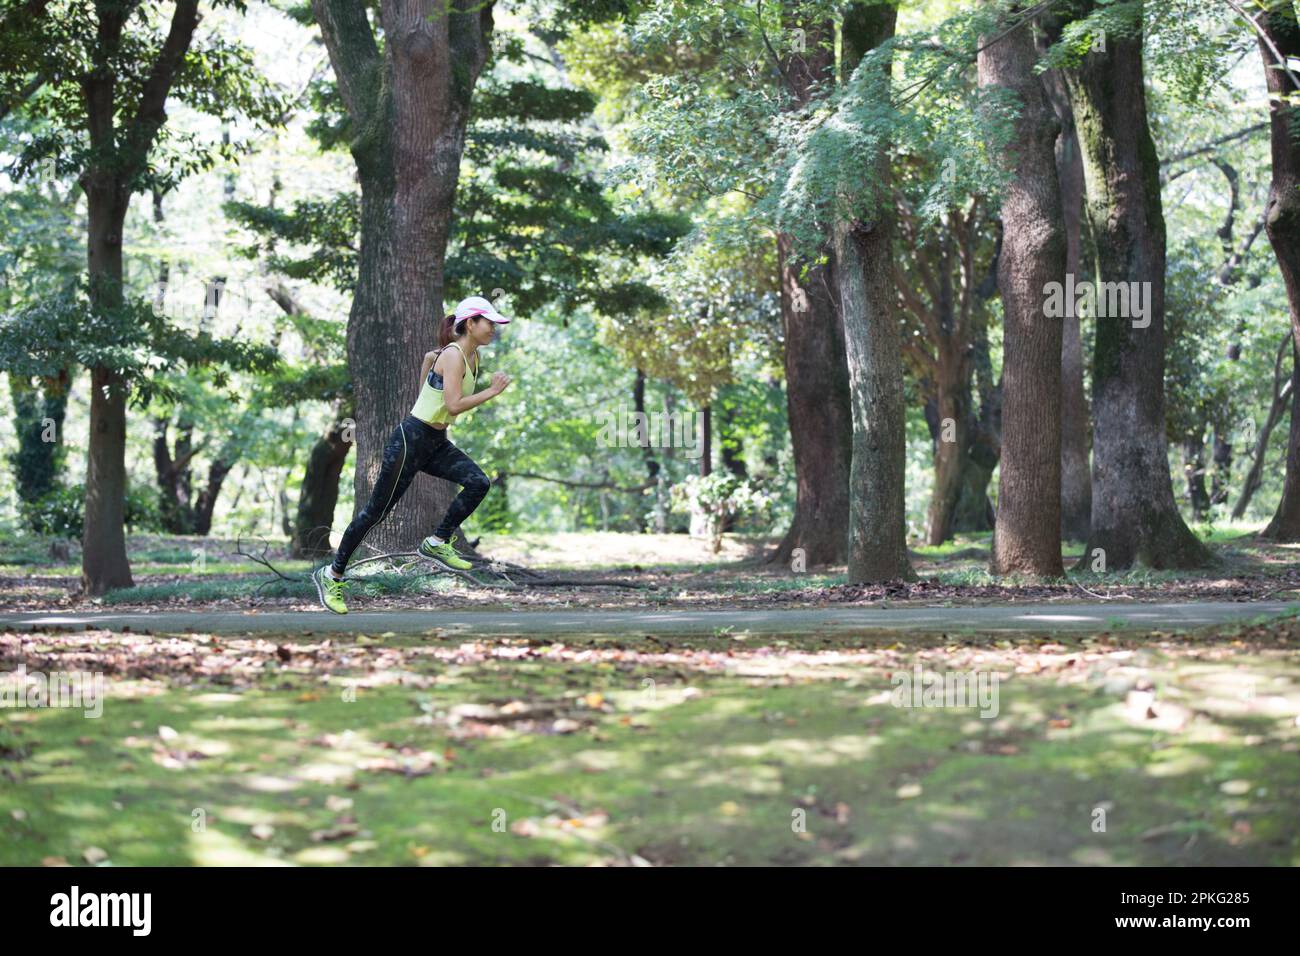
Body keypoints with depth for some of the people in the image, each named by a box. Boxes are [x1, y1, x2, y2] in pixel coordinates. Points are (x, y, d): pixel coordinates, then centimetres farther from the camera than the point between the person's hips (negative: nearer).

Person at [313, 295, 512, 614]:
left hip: (437, 443, 8)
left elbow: (430, 357, 26)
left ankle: (437, 543, 0)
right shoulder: (453, 356, -19)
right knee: (377, 511, 0)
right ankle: (332, 575, 12)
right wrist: (493, 391, -24)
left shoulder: (473, 356, 7)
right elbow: (454, 405, -29)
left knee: (479, 483, -14)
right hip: (410, 440, -8)